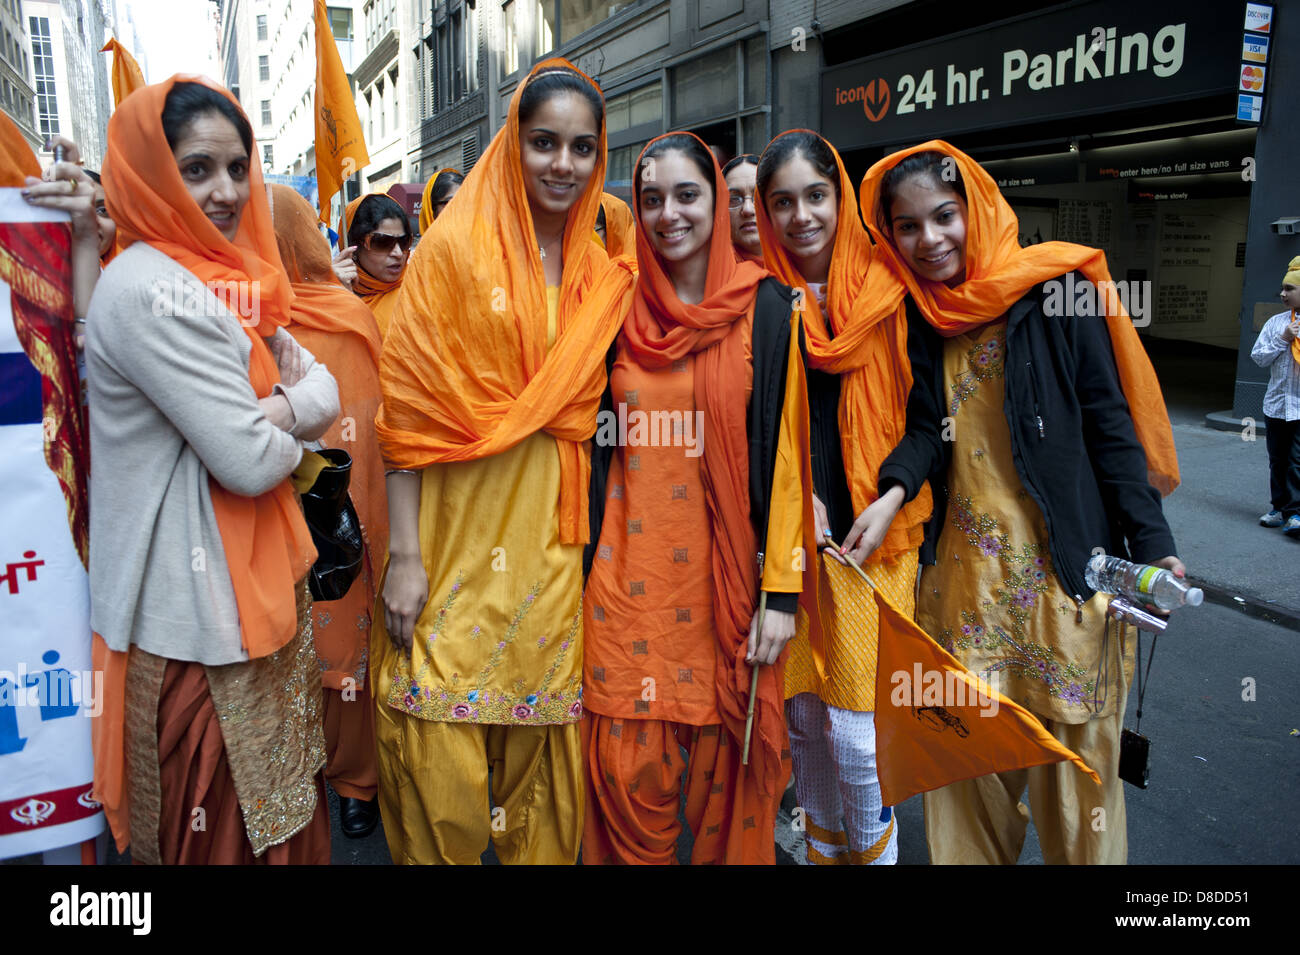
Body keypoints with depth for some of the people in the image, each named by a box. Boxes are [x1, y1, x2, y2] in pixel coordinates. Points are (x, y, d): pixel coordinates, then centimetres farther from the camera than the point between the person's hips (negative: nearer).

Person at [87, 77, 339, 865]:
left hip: (259, 590, 9)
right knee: (225, 831, 9)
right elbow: (251, 463, -23)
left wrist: (272, 408, -15)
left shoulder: (231, 277, 10)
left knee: (284, 809, 21)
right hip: (201, 615, -8)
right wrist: (292, 424, -3)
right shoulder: (149, 290, -19)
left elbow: (325, 392, 5)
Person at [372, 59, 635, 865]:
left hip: (551, 537, 4)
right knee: (440, 763, 2)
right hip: (455, 533, -3)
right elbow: (408, 406, -7)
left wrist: (587, 545, 4)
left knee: (542, 752, 14)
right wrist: (403, 554, -12)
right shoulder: (455, 248, -3)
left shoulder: (602, 275, 9)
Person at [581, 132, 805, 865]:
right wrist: (587, 563, 8)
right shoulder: (621, 310, 8)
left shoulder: (764, 308, 0)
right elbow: (598, 442, 12)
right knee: (629, 765, 4)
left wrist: (782, 590, -9)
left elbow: (785, 447, -4)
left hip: (727, 568, -2)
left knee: (723, 755, 7)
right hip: (632, 571, 2)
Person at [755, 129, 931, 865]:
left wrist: (891, 501, -11)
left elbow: (927, 415, 2)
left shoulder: (889, 295, -1)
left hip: (872, 537, -2)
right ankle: (823, 848, 34)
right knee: (804, 719, 12)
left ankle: (875, 851, 23)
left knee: (856, 736, -3)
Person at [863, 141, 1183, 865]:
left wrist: (1152, 542, -10)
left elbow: (1110, 425, -6)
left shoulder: (1054, 293, -6)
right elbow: (931, 430, 3)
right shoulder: (917, 317, 6)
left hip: (1065, 570, -3)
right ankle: (971, 855, 35)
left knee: (1072, 761, 9)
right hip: (963, 573, 4)